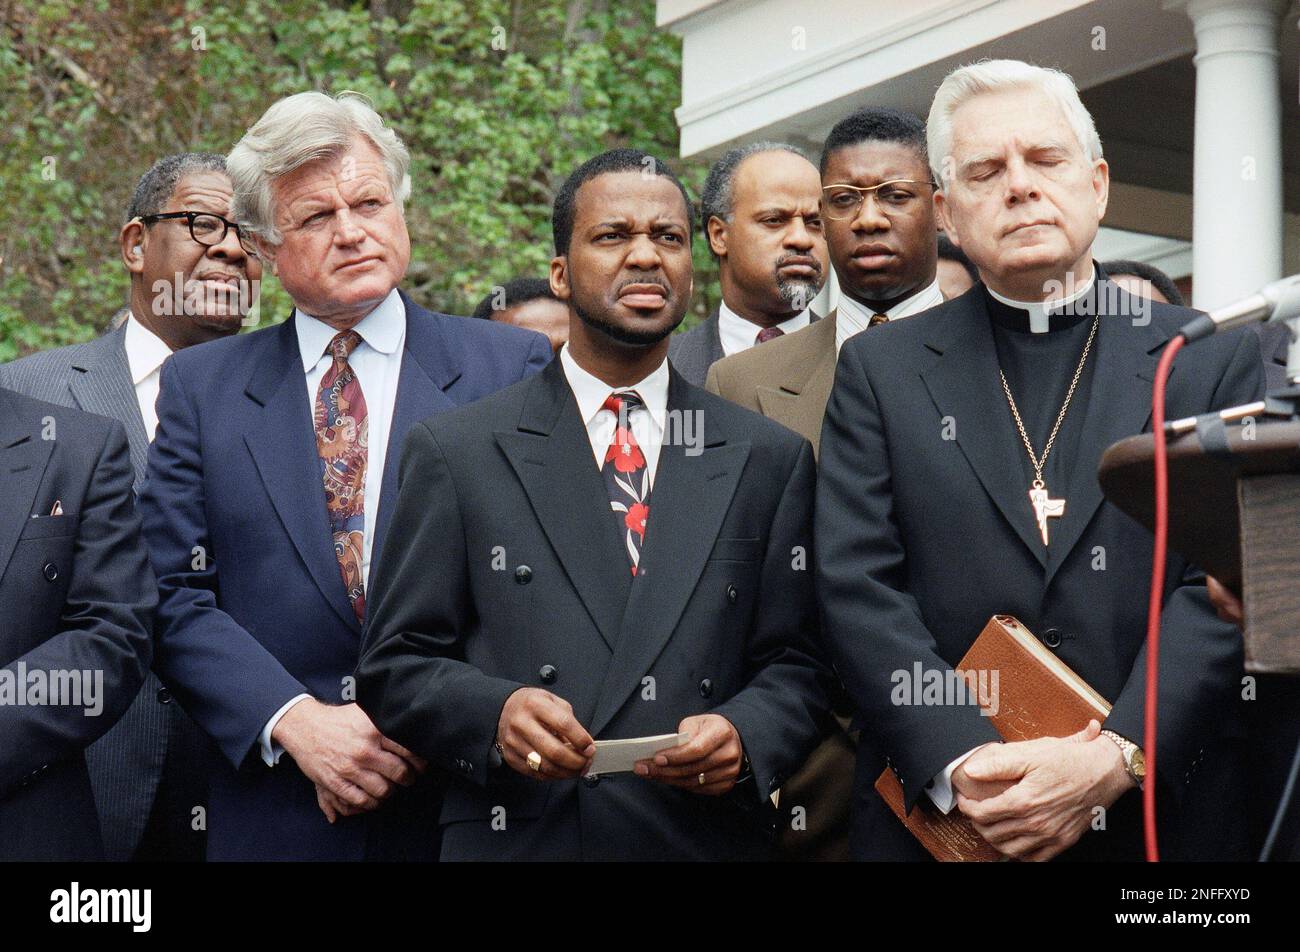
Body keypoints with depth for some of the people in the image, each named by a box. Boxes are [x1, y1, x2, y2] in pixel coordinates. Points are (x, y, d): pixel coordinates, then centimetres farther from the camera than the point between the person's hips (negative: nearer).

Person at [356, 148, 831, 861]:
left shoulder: (771, 460, 5)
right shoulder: (456, 452, 1)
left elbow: (794, 666, 4)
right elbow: (394, 666, -1)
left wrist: (744, 737, -16)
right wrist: (493, 714, -19)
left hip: (710, 840, 2)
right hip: (514, 838, -1)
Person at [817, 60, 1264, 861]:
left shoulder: (1215, 361, 4)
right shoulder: (881, 369, 6)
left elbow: (1224, 583, -5)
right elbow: (858, 585, -3)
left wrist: (1118, 758, -18)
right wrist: (962, 763, -17)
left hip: (1161, 815, 0)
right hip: (937, 817, 0)